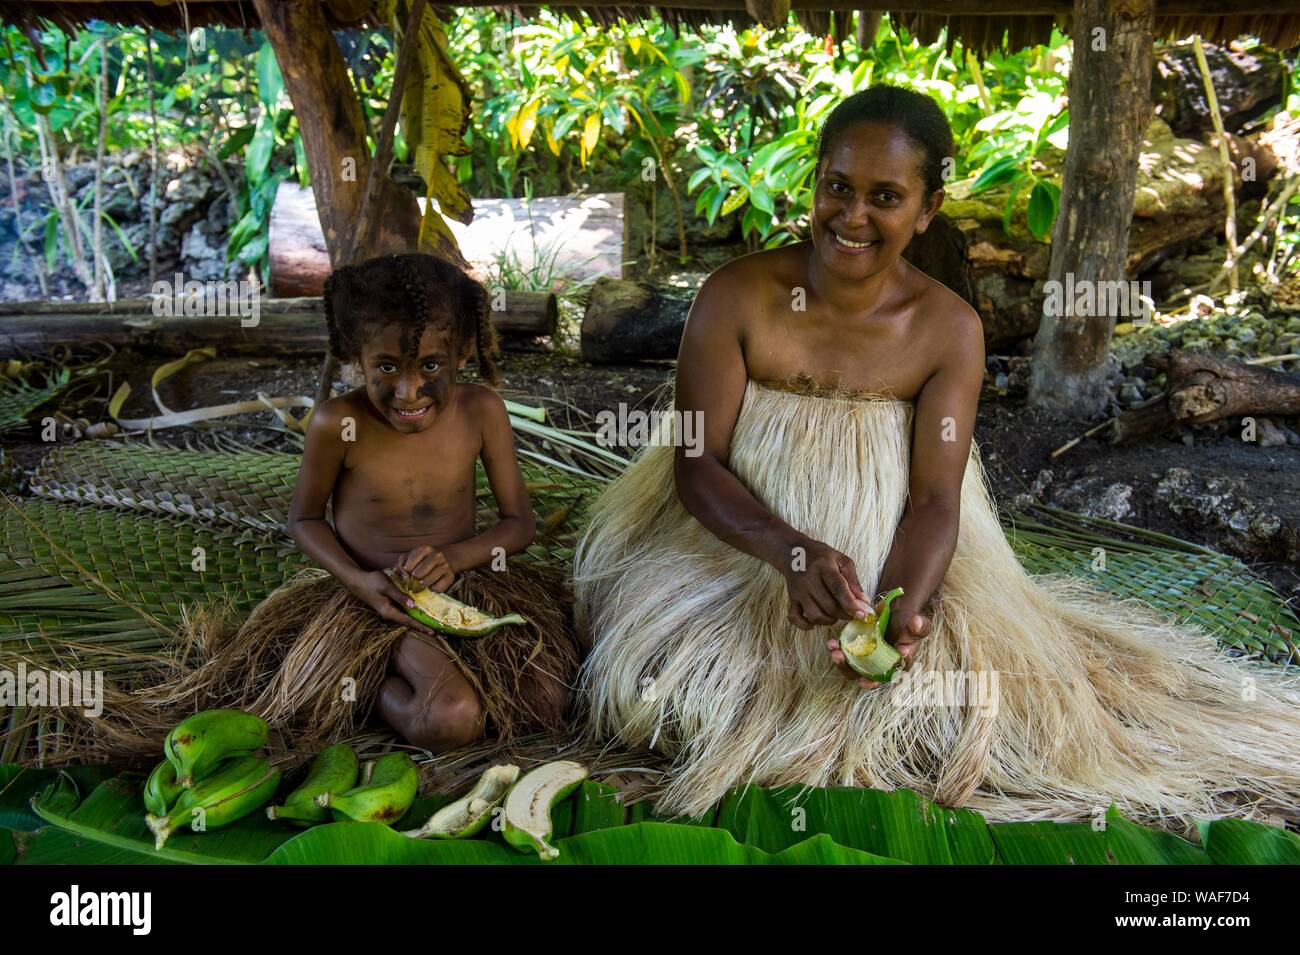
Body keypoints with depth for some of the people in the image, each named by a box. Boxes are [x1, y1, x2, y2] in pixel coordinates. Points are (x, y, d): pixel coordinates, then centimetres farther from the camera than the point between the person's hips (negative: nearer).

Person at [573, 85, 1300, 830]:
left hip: (892, 566, 1)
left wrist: (898, 614, -31)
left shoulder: (950, 330, -8)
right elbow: (696, 463, -13)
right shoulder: (737, 296, -12)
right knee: (656, 673, -19)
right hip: (736, 548, 0)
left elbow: (935, 500, -11)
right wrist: (794, 552, -31)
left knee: (953, 700, -18)